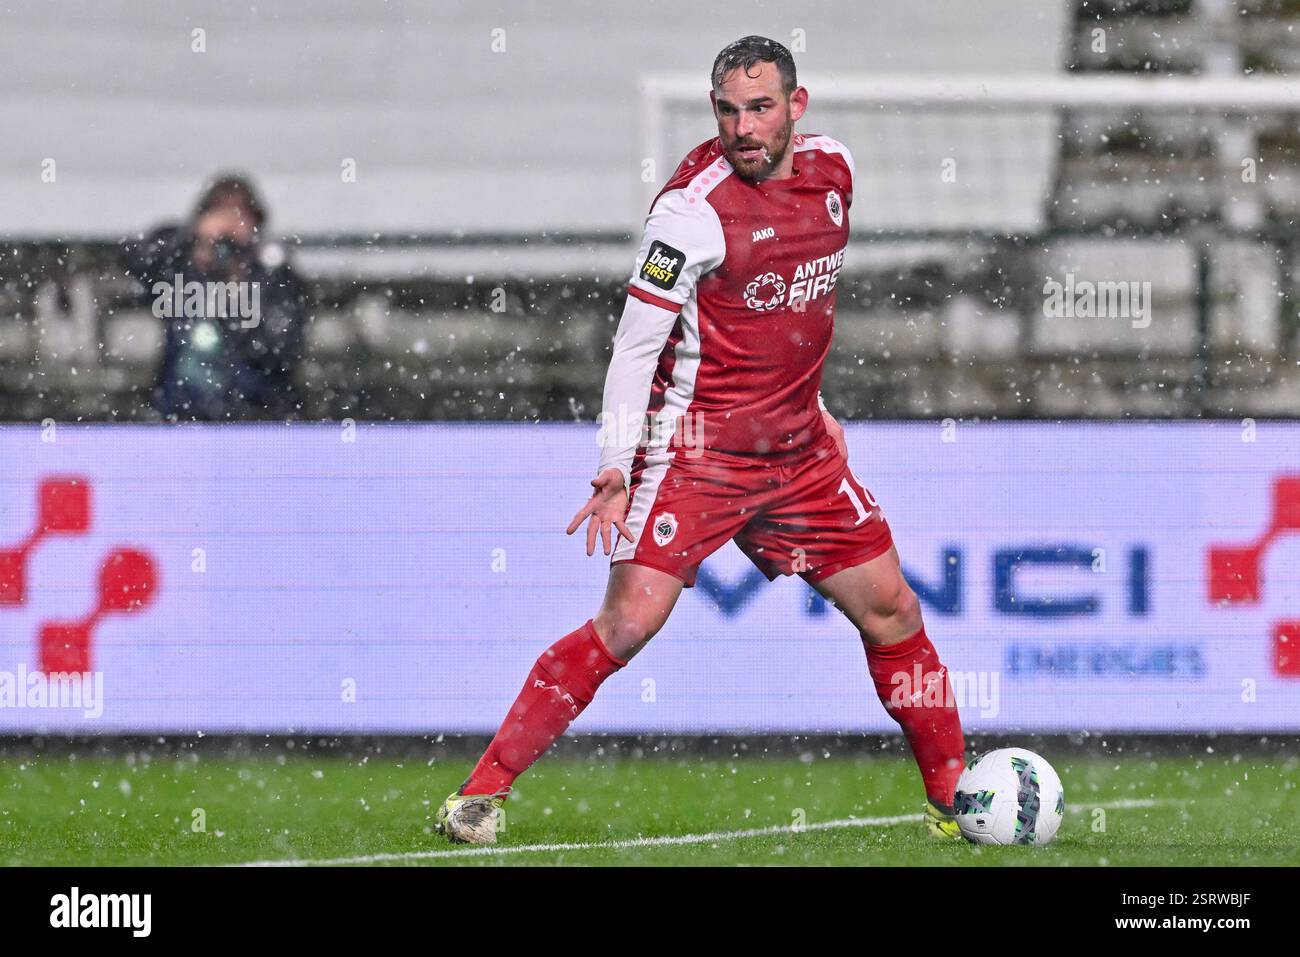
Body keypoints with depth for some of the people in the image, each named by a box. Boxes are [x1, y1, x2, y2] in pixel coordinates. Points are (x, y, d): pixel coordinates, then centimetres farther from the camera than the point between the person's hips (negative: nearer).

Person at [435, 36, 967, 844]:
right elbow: (635, 345, -15)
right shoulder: (695, 209, -18)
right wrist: (615, 473, -20)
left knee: (892, 610, 7)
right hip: (697, 448, -6)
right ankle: (484, 792, -11)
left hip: (799, 451, 6)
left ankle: (952, 798, 22)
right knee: (628, 623, -17)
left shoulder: (832, 170, 4)